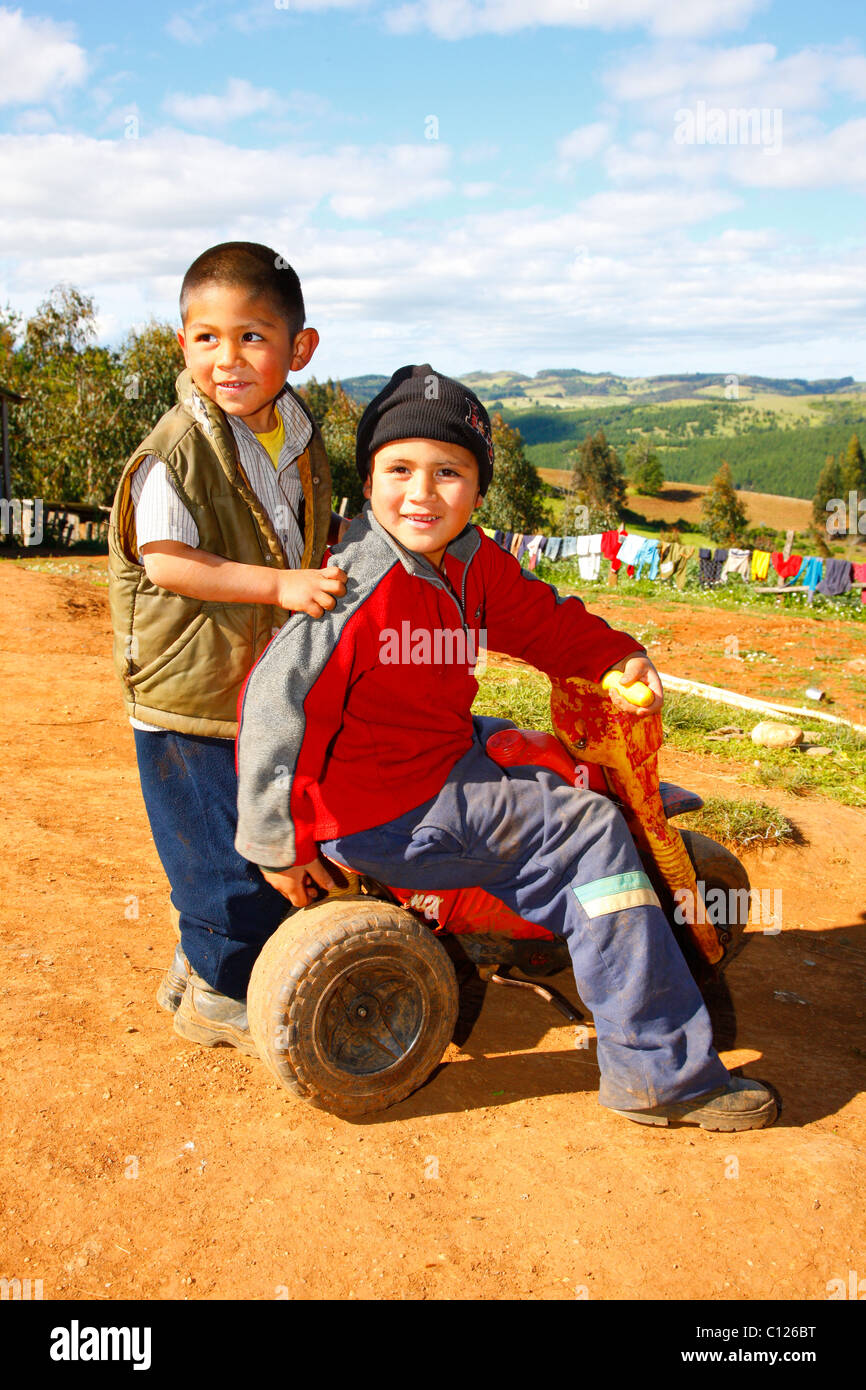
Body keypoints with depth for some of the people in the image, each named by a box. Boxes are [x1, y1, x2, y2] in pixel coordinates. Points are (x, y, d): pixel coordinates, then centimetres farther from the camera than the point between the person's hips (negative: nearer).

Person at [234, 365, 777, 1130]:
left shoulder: (473, 564, 0)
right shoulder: (357, 593, -26)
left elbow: (541, 619, 13)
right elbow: (277, 707, -24)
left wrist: (621, 656, -4)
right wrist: (277, 845, -17)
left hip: (446, 754, 9)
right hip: (383, 817, -9)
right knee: (589, 833, -14)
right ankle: (661, 1074, -6)